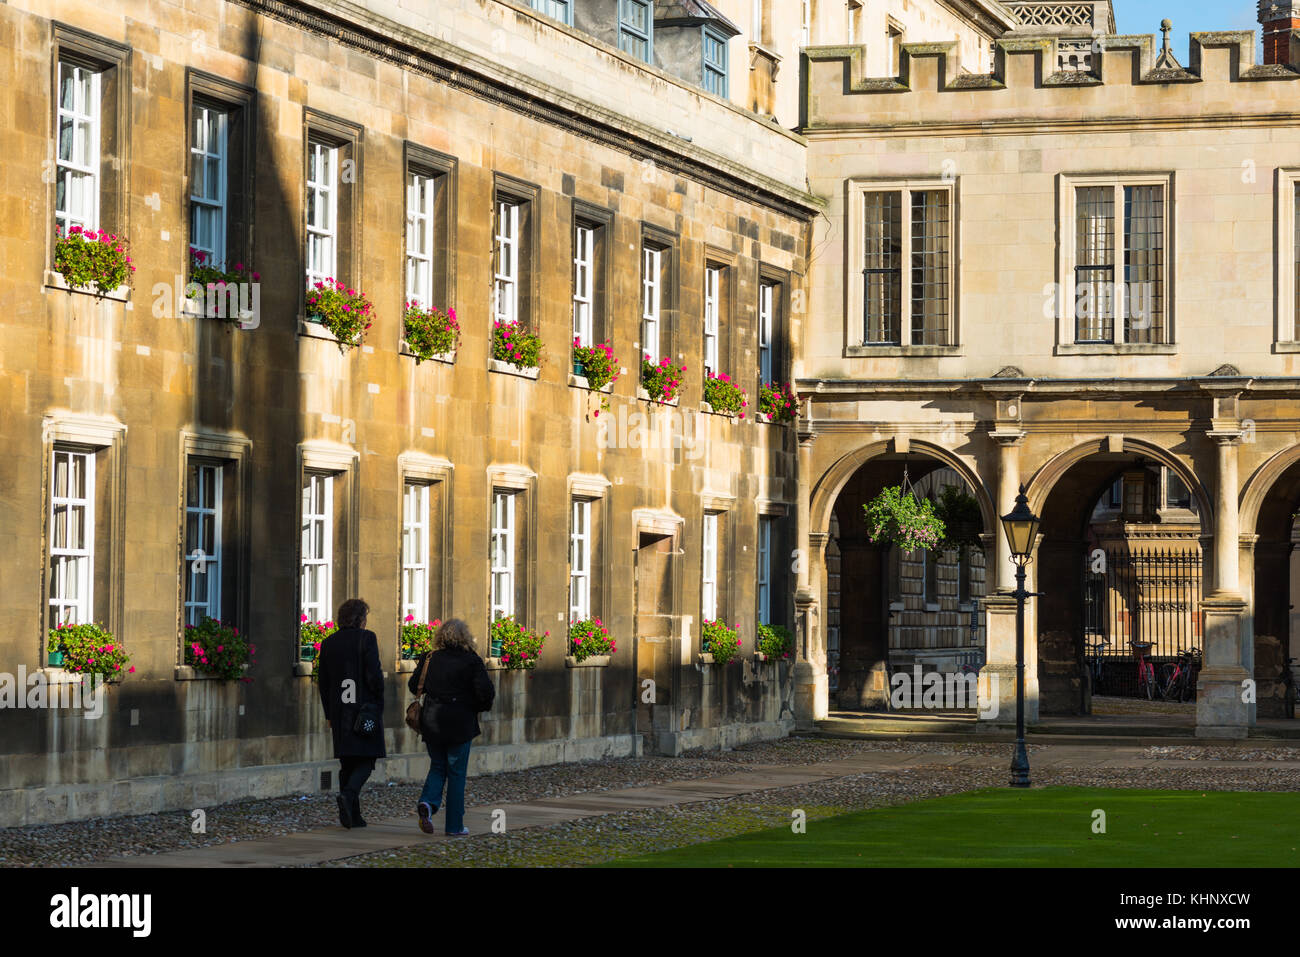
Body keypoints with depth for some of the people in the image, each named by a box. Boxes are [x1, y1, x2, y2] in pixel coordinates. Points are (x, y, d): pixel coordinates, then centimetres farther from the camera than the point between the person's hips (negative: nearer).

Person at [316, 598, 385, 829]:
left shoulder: (328, 643, 8)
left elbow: (323, 682, 10)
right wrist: (379, 704, -2)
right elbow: (374, 674, -13)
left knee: (347, 762, 10)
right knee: (367, 758, 1)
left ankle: (352, 815, 7)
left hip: (340, 710, 5)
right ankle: (349, 794, -24)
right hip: (365, 706, -5)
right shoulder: (367, 638, -7)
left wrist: (329, 714, 17)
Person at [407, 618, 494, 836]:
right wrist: (479, 706, 6)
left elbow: (414, 686, 7)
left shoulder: (428, 659, 1)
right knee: (456, 773, 7)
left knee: (437, 767, 17)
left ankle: (428, 802, -11)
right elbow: (486, 691, -14)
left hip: (432, 722, 3)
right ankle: (454, 825, 9)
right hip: (459, 724, -3)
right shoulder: (472, 661, -8)